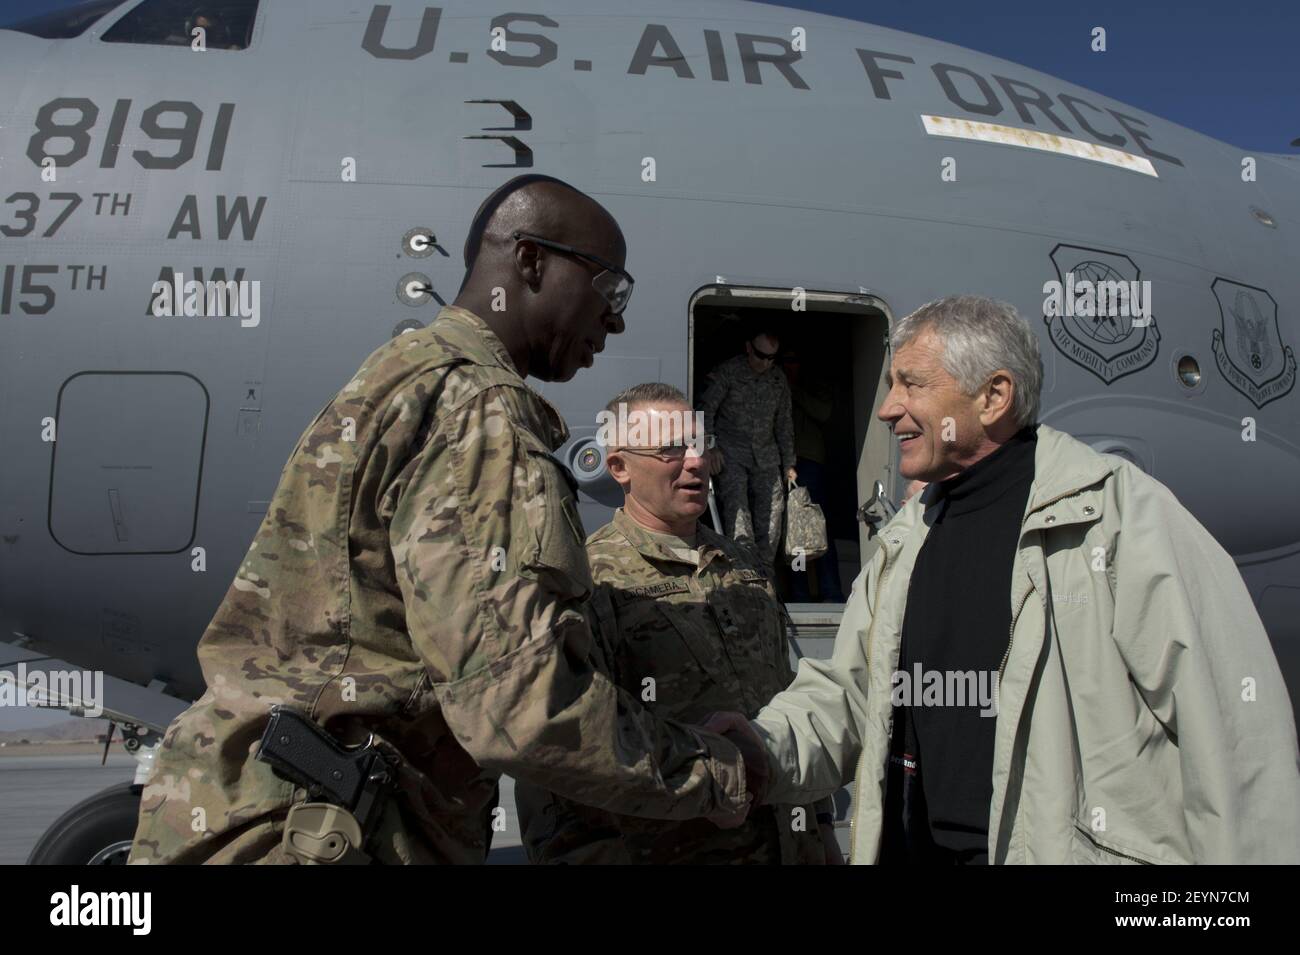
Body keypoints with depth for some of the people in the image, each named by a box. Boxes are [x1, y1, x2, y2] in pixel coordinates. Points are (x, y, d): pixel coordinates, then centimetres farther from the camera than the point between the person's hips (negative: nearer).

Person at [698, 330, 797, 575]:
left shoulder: (779, 380, 11)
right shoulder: (728, 372, -4)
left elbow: (784, 425, 18)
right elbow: (705, 409, -5)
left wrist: (789, 464, 17)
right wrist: (710, 448, -14)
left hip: (766, 456, 5)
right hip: (731, 453, -4)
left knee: (772, 513, 0)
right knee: (736, 508, -20)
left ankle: (765, 572, 9)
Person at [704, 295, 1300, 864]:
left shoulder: (1118, 511, -13)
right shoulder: (904, 542, 10)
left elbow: (1236, 724, -15)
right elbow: (846, 690, 10)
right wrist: (772, 751, -7)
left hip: (1080, 849, -6)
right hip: (914, 847, 6)